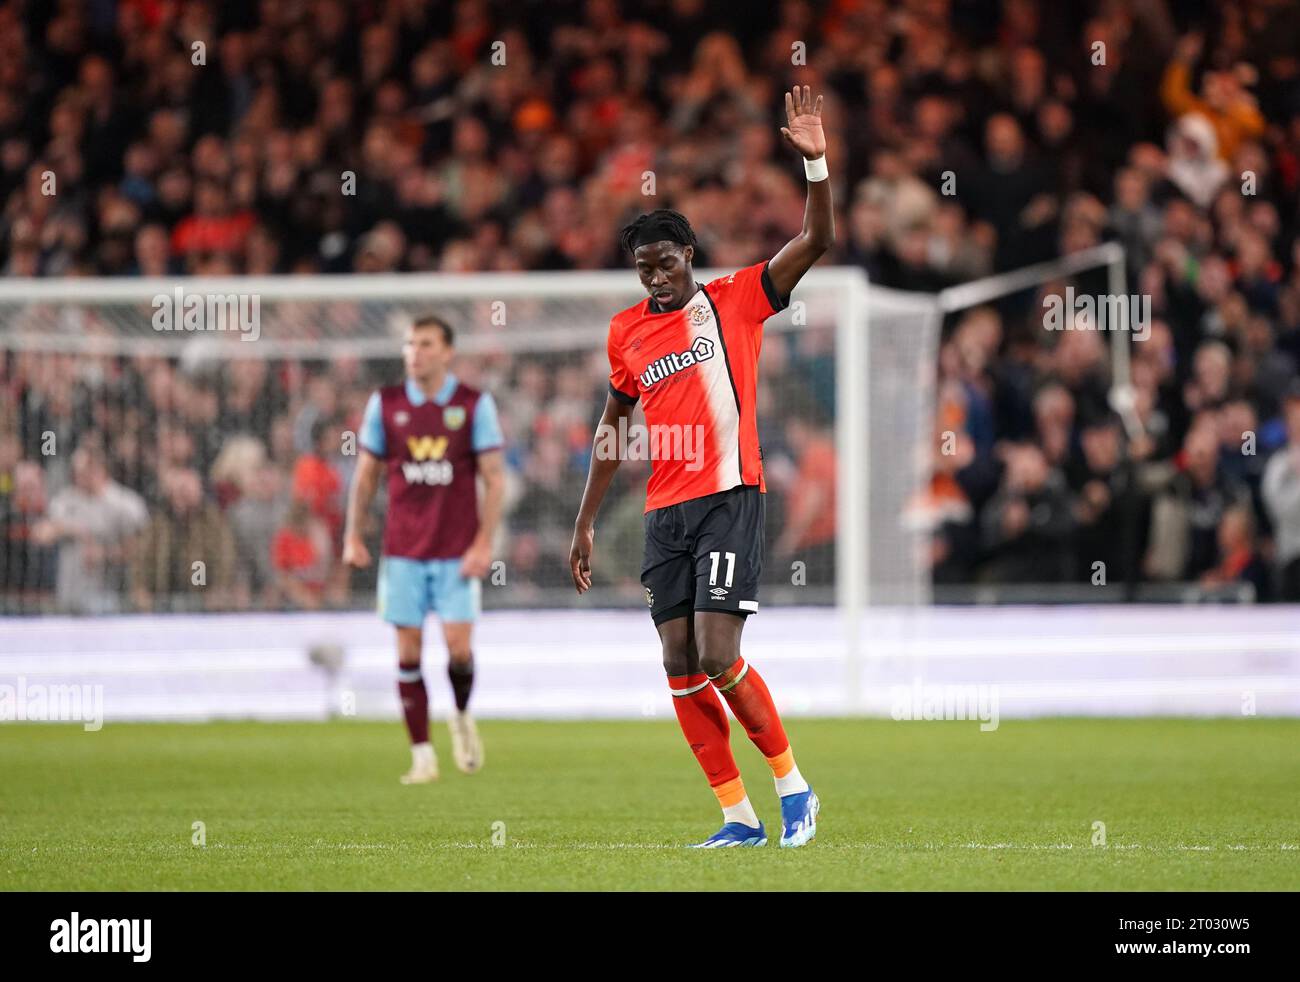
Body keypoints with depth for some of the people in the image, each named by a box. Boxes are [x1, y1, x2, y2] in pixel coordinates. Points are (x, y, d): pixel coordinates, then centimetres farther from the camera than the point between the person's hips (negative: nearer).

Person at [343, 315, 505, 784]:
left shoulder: (475, 405, -2)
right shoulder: (385, 403, 4)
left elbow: (494, 477, -2)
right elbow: (366, 474, 12)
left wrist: (484, 543, -10)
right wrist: (353, 535, 4)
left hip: (458, 552, -2)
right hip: (402, 549, 2)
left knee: (459, 647, -9)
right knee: (408, 652, -2)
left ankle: (461, 718, 22)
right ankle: (422, 756, 5)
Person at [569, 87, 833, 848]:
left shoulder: (735, 301, 1)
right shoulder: (627, 332, 13)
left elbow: (817, 241, -8)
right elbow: (615, 425, 21)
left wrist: (816, 162, -21)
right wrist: (587, 523, 19)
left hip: (729, 498, -5)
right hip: (666, 511, 5)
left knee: (719, 658, -15)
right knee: (681, 666, 0)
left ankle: (793, 786, 3)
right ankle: (739, 815, 6)